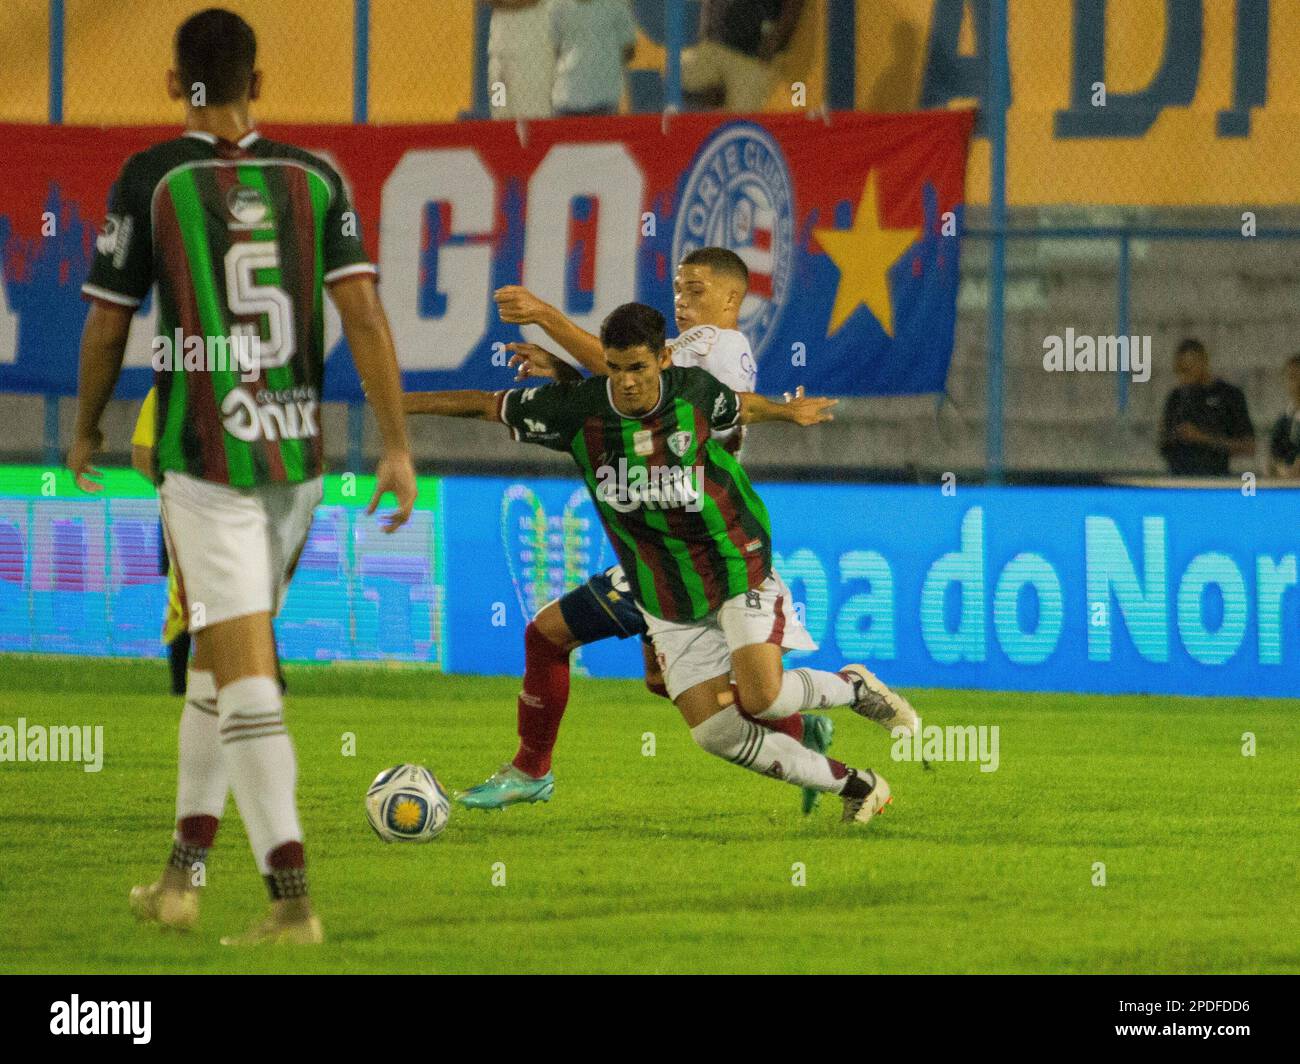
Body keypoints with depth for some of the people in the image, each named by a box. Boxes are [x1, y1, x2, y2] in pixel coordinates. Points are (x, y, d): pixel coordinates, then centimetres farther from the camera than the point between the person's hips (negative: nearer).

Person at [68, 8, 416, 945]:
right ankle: (184, 875, 24)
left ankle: (293, 900, -15)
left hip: (204, 454, -4)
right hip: (298, 452, 5)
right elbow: (364, 312, -3)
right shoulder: (314, 179, 5)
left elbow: (108, 324, 2)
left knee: (245, 673, -8)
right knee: (220, 657, 19)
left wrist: (86, 429, 19)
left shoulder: (151, 180, -4)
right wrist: (397, 447, -3)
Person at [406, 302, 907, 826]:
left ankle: (855, 687, 9)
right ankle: (857, 787, 9)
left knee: (762, 698, -22)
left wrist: (787, 410, 32)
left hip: (736, 564, -2)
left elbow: (739, 408, 12)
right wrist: (397, 402, -3)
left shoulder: (693, 390, -12)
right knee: (716, 732, -6)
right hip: (666, 600, 2)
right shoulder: (576, 409, -13)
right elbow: (488, 406, -2)